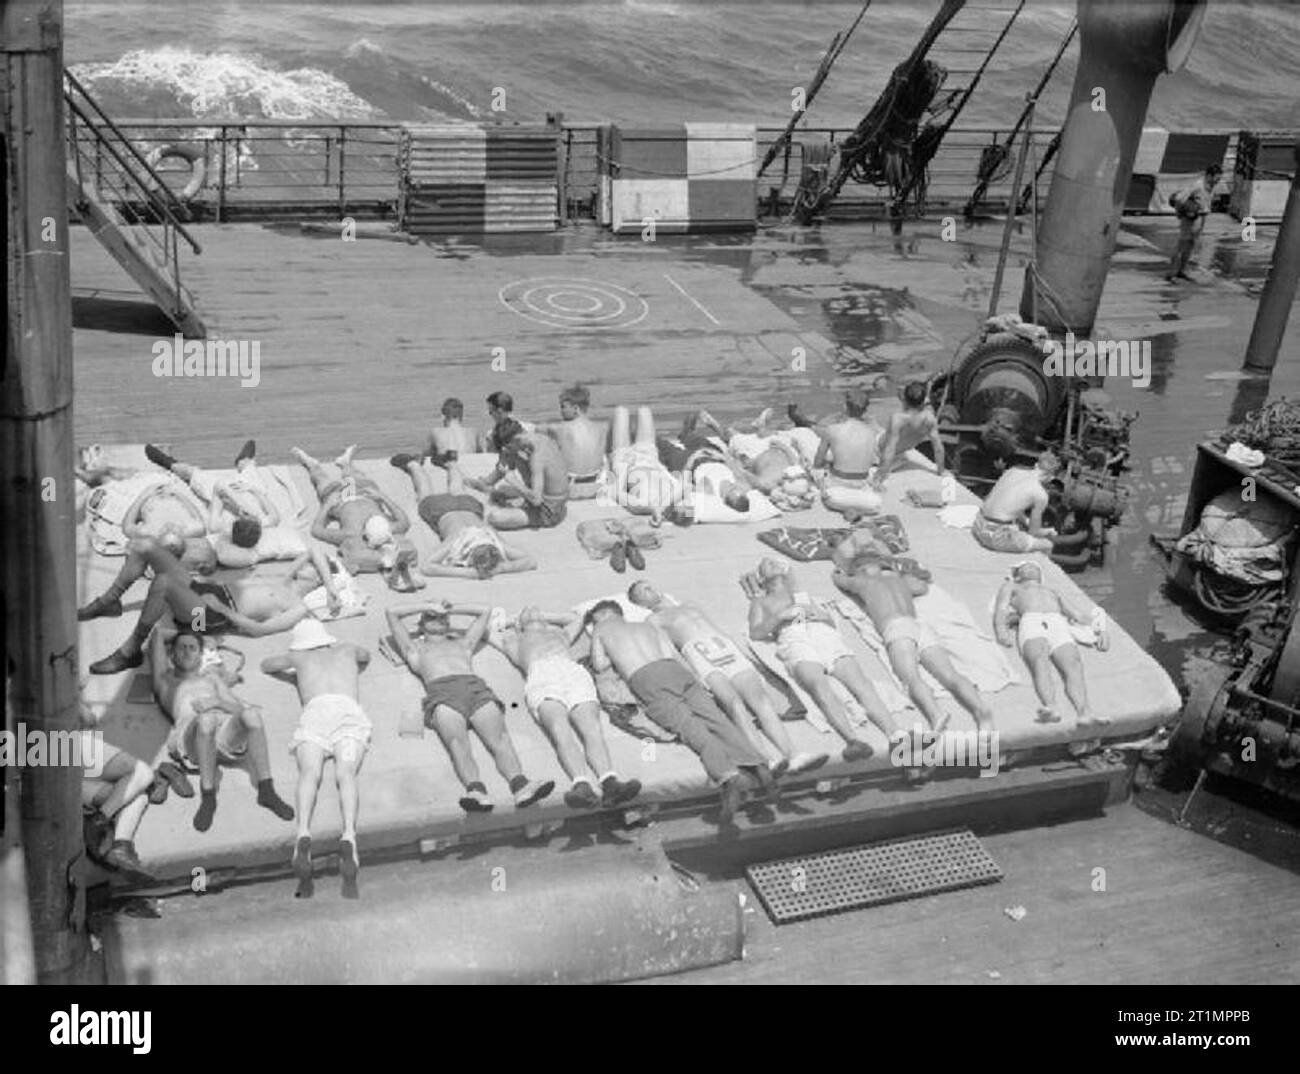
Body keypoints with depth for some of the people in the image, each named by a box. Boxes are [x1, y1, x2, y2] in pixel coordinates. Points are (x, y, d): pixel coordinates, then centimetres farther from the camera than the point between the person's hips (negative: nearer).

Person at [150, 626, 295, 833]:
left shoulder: (211, 678, 38)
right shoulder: (166, 680, 33)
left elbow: (237, 707, 21)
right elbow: (158, 633, 32)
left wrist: (217, 703, 2)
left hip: (226, 732, 2)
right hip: (190, 735, -2)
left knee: (251, 714, -33)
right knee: (206, 719, -40)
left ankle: (266, 790, -38)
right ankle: (208, 798, -35)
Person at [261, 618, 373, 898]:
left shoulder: (299, 656, 36)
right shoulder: (346, 649, 38)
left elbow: (266, 665, 57)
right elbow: (365, 656, 62)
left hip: (315, 710, -1)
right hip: (351, 709, 1)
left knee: (309, 773, -22)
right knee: (345, 775, -21)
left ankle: (304, 834, -50)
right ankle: (349, 835, -48)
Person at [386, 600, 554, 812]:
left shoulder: (463, 644, 43)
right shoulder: (415, 648, 36)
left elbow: (485, 611, 52)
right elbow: (392, 612, 33)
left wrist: (450, 610, 51)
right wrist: (430, 606, 37)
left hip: (476, 687, 2)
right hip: (441, 691, -2)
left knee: (499, 739, -28)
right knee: (457, 743, -34)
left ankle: (521, 787, -52)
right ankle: (476, 791, -58)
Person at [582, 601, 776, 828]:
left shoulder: (602, 629, 28)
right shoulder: (650, 626, 36)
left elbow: (599, 666, 24)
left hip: (643, 679, -4)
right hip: (676, 669, 4)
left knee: (689, 726, -22)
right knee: (715, 718, -12)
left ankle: (728, 775, -45)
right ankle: (756, 764, -36)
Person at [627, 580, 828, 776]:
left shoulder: (692, 606, 39)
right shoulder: (653, 620, 23)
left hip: (729, 649, 4)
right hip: (697, 654, -4)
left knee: (760, 697, -25)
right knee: (734, 703, -33)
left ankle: (792, 754, -45)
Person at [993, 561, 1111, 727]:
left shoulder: (1054, 593, 45)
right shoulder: (1010, 587, 38)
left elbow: (1080, 615, 32)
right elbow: (1000, 611, 18)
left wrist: (1102, 630, 10)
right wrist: (1001, 629, -6)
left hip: (1059, 625, 2)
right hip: (1031, 624, -2)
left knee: (1074, 668, -31)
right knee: (1040, 665, -36)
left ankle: (1084, 713, -55)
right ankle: (1051, 708, -60)